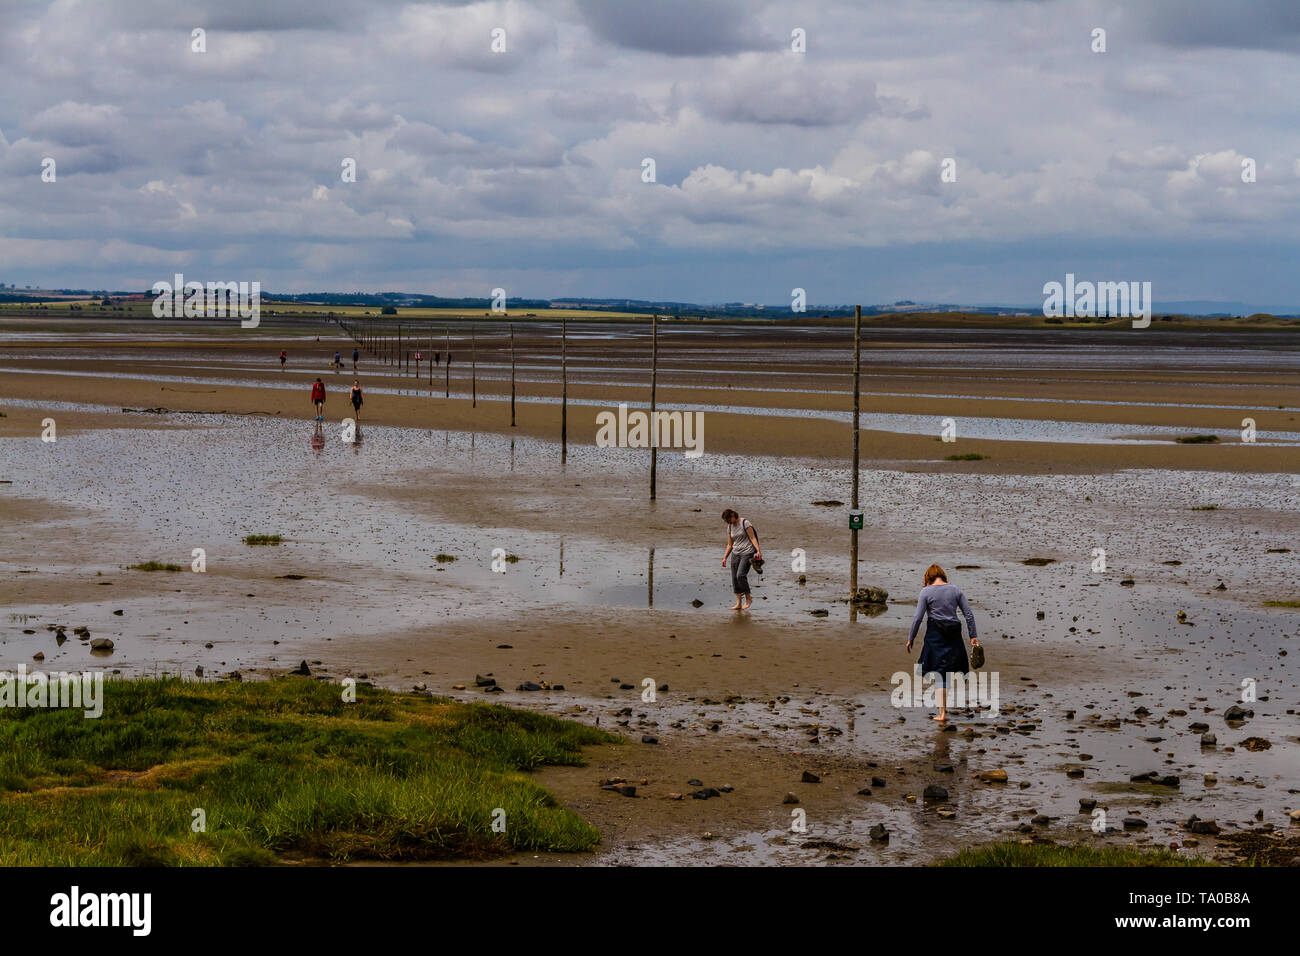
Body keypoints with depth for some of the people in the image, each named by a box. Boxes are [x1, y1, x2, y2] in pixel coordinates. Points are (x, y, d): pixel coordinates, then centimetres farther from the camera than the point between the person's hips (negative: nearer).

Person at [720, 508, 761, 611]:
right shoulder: (730, 527, 13)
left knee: (740, 575, -20)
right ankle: (738, 604, 2)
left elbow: (752, 538, -8)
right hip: (735, 553, 6)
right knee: (734, 578, -2)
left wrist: (758, 550, -19)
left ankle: (748, 598, -4)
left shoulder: (744, 522, -5)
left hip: (747, 553, -6)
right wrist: (725, 558, 10)